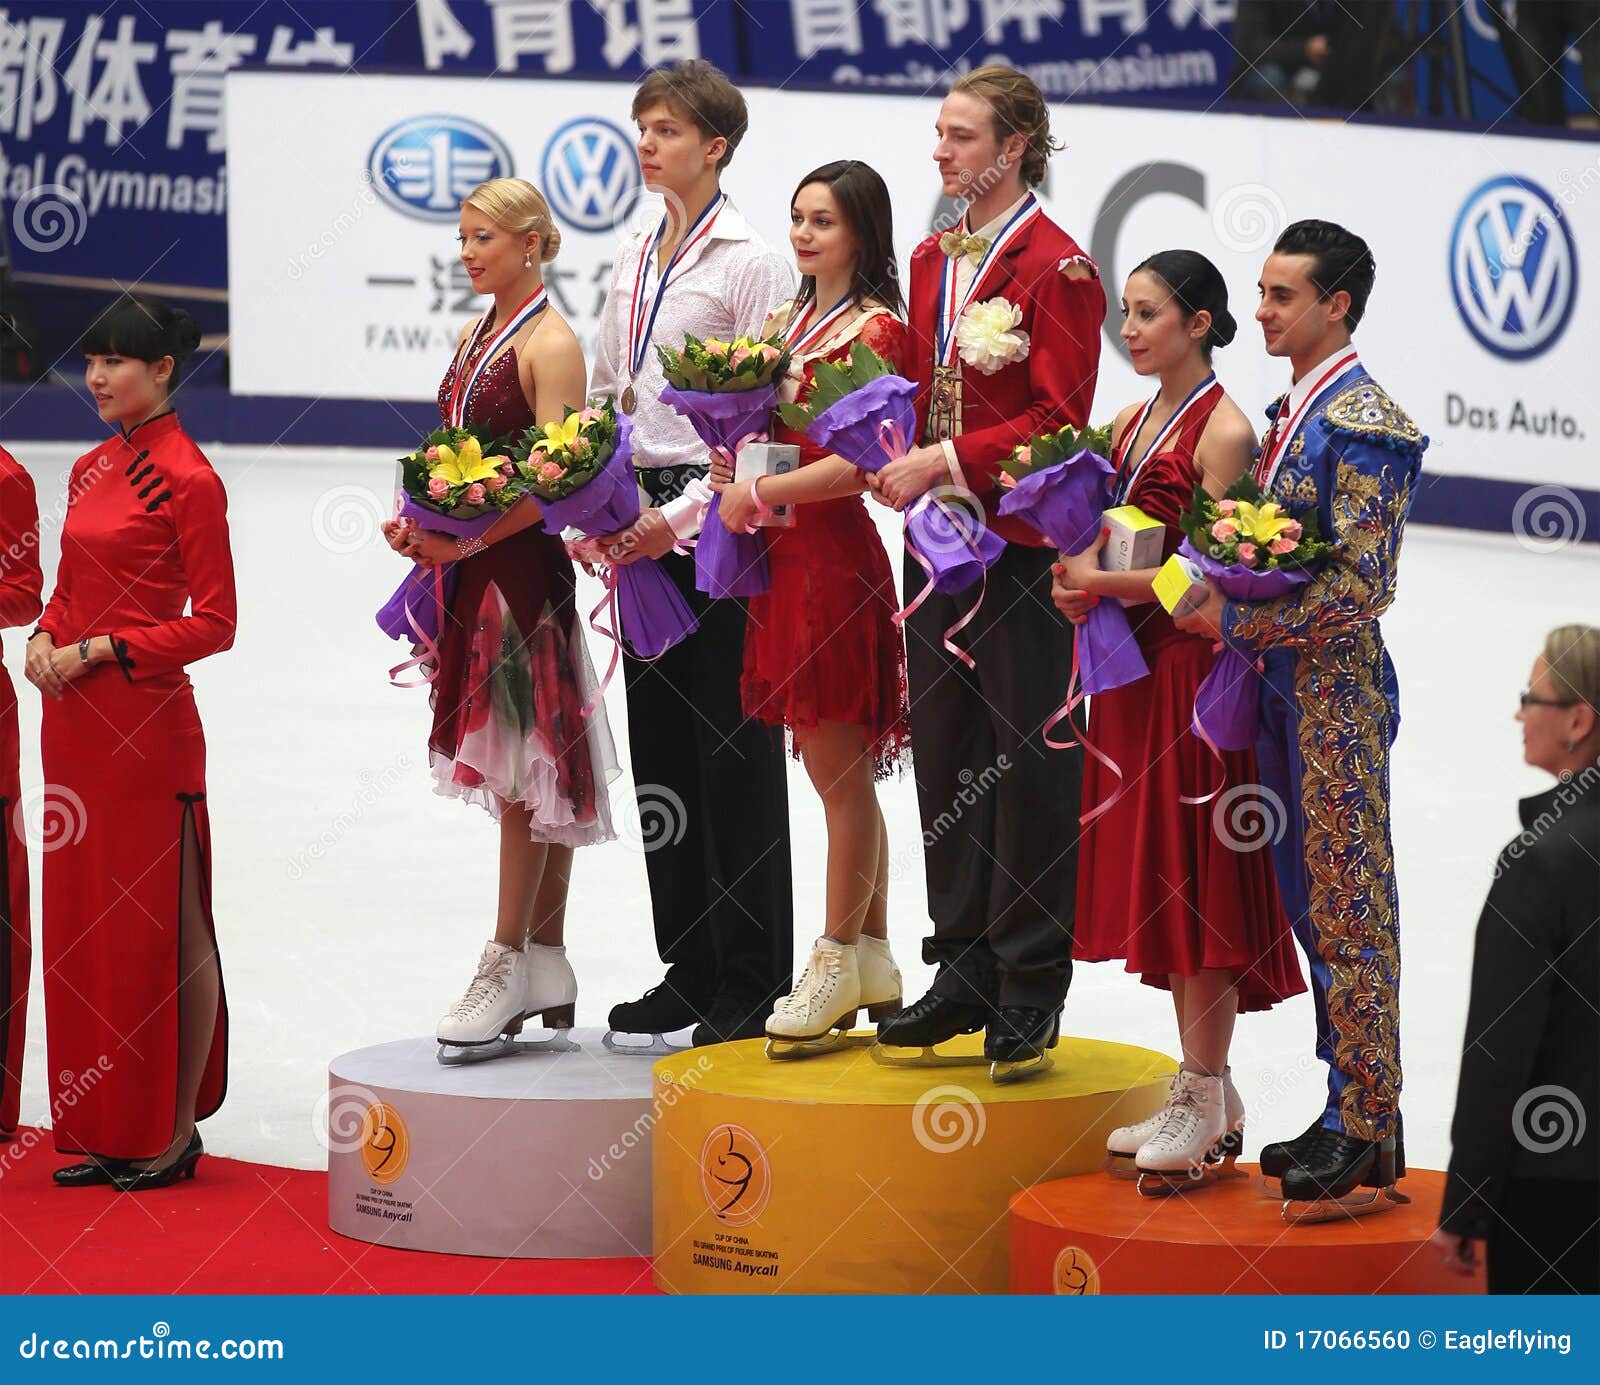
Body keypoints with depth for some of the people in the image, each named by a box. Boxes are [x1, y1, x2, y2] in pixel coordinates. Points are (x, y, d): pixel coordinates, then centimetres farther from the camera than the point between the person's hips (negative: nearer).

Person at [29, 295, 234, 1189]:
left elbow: (213, 623, -12)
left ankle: (175, 1128, 7)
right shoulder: (92, 470, 13)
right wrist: (45, 639, 1)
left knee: (163, 923, -1)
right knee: (81, 918, 10)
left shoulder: (187, 479, -10)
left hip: (148, 718, -8)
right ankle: (105, 1128, 17)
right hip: (74, 718, 8)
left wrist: (94, 652, -14)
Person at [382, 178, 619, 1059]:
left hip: (524, 568, -8)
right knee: (518, 774, 10)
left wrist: (465, 541, -20)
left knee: (525, 770, -6)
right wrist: (417, 523, 3)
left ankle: (507, 968, -5)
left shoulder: (550, 343, -10)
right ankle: (546, 964, 15)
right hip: (468, 571, 8)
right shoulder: (474, 337, 16)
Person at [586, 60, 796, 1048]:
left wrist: (684, 516, -17)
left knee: (732, 746, -4)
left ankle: (752, 988, 1)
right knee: (659, 741, 9)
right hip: (640, 519, 8)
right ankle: (688, 972, 17)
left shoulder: (751, 261, -8)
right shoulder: (637, 260, 15)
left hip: (718, 518, -7)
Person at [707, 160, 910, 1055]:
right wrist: (739, 465, 6)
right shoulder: (788, 320, 16)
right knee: (833, 768, 12)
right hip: (782, 556, 9)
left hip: (837, 555, -9)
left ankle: (838, 959, 4)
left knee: (839, 765, -3)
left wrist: (757, 495, -13)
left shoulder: (877, 329, -10)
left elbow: (864, 462, -17)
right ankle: (873, 962, 19)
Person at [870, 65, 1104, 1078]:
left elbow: (1058, 416, -15)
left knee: (1028, 757, -1)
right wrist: (904, 461, 1)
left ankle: (1030, 992, 7)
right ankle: (963, 973, 19)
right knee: (945, 753, 10)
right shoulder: (934, 258, 14)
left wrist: (947, 460, -18)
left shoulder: (1056, 265, -10)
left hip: (1023, 538, -7)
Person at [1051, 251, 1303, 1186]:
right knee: (1151, 875, 11)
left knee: (1192, 876, -5)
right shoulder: (1132, 421, 13)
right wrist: (1080, 576, -5)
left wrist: (1109, 585, -16)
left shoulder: (1224, 430, -12)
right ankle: (1205, 1095, 19)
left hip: (1193, 664, -8)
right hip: (1134, 664, 9)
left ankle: (1207, 1107, 2)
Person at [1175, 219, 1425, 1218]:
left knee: (1352, 912, -5)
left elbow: (1357, 584, -21)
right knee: (1314, 907, 12)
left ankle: (1371, 1142, -1)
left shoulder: (1364, 423, -14)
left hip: (1338, 689, -9)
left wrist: (1237, 621, -17)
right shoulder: (1289, 414, 14)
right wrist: (1219, 600, 5)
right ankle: (1348, 1114, 19)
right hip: (1285, 692, 9)